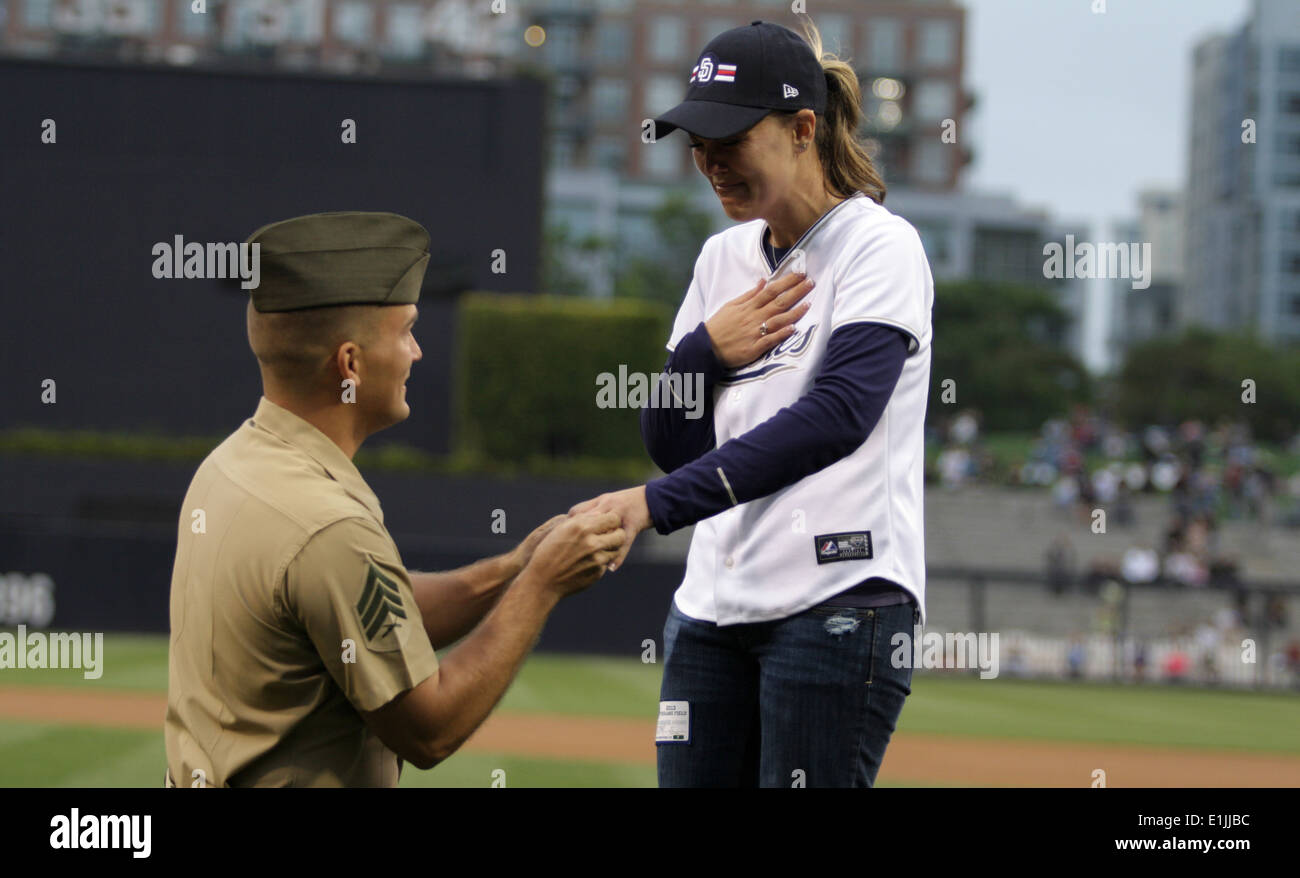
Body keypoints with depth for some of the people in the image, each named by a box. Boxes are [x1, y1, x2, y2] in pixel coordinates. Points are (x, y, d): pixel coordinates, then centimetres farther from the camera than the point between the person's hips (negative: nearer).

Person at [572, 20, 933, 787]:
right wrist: (703, 350, -6)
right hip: (715, 606, 7)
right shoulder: (724, 257, 16)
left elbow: (837, 415, -23)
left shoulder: (880, 247, -7)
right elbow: (669, 440, 17)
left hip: (840, 601, -7)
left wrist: (655, 504, -30)